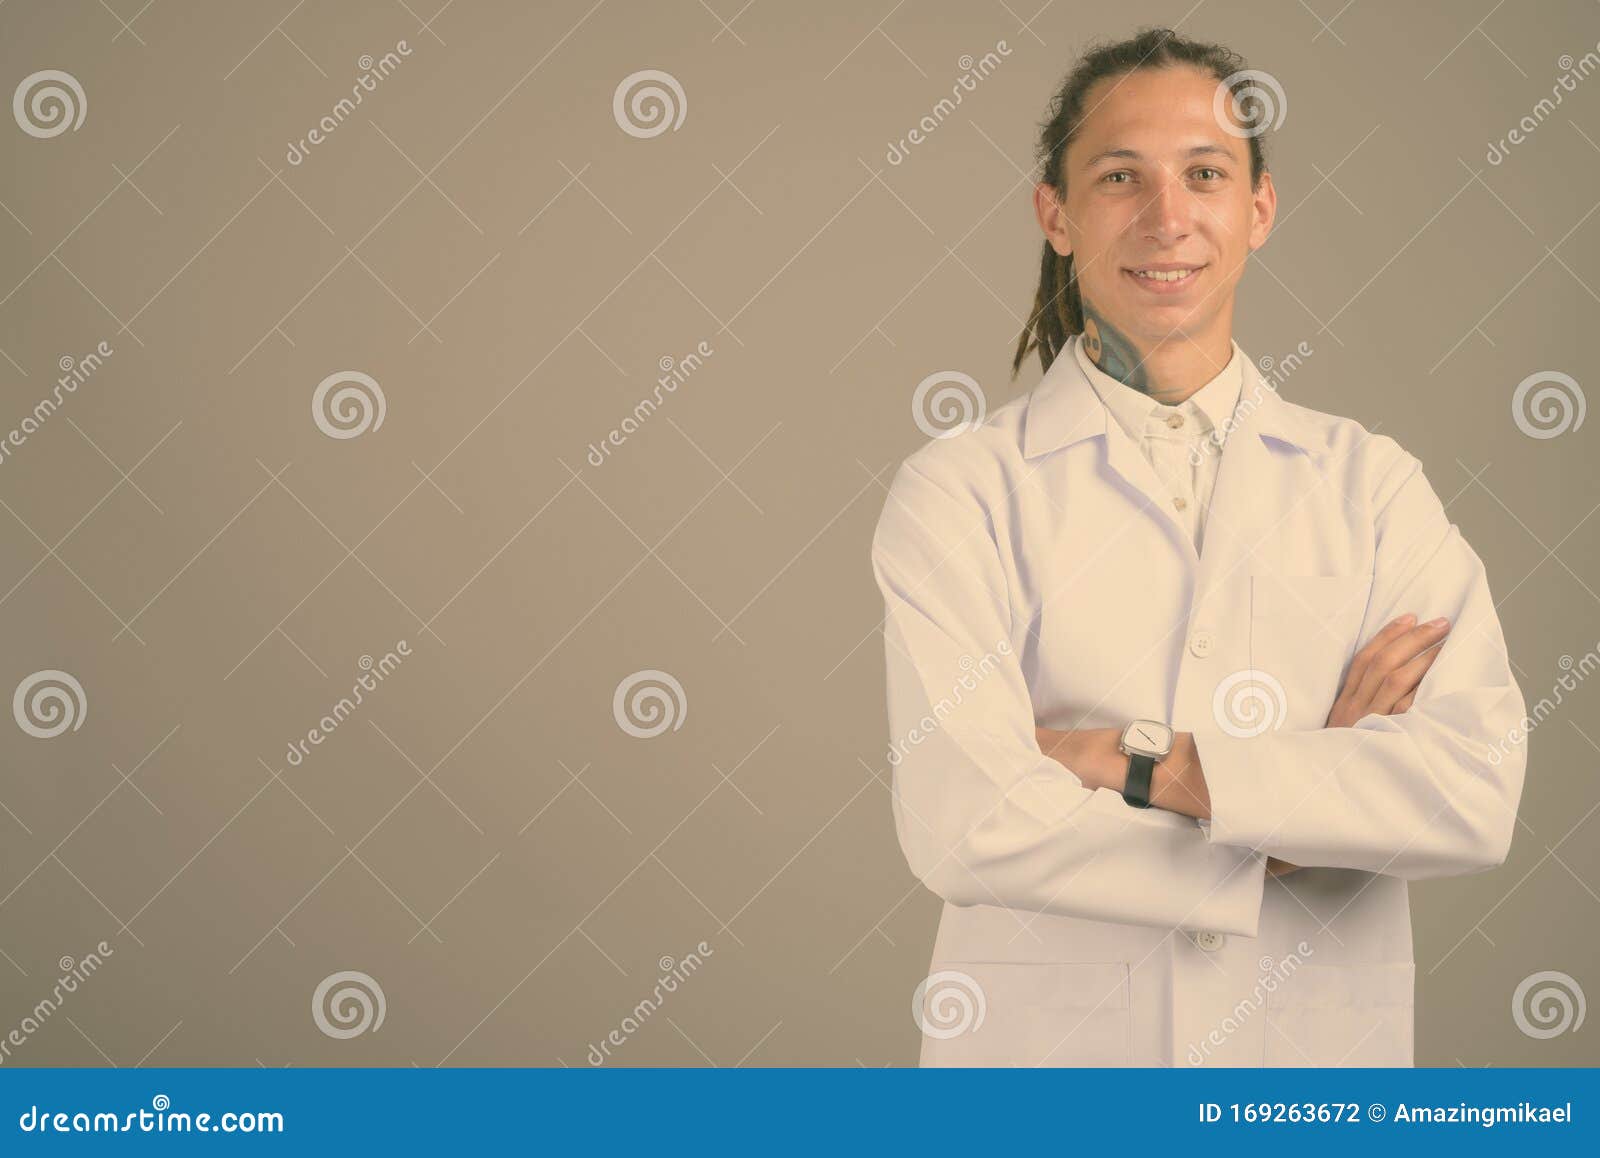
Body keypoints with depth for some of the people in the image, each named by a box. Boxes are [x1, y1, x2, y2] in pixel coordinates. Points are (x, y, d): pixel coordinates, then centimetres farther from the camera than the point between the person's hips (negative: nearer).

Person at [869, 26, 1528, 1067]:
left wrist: (1136, 759, -18)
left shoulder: (1373, 484, 0)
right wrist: (1320, 787, -13)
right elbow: (962, 825, -19)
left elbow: (1477, 793, -13)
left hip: (1319, 1047, 2)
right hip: (1042, 1040, -2)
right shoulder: (960, 494, -7)